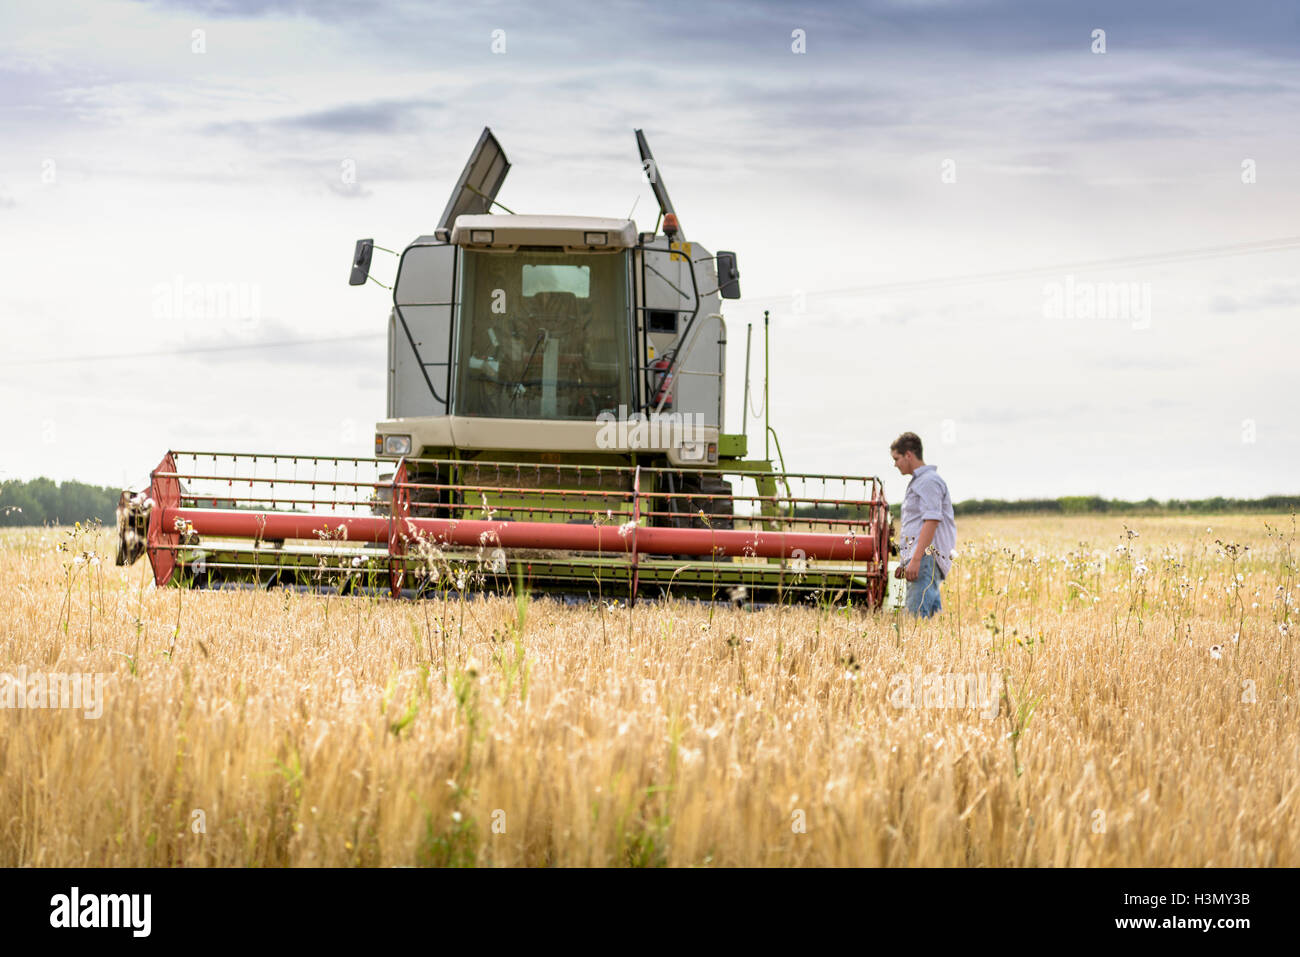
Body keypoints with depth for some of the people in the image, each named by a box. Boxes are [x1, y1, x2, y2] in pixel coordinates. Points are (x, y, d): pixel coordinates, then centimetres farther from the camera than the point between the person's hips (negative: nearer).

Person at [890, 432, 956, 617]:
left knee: (916, 615, -20)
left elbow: (931, 522, -17)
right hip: (918, 559, 11)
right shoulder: (918, 482, 26)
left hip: (927, 559, -11)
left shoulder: (929, 481, -7)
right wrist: (904, 563, 25)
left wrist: (915, 560, -23)